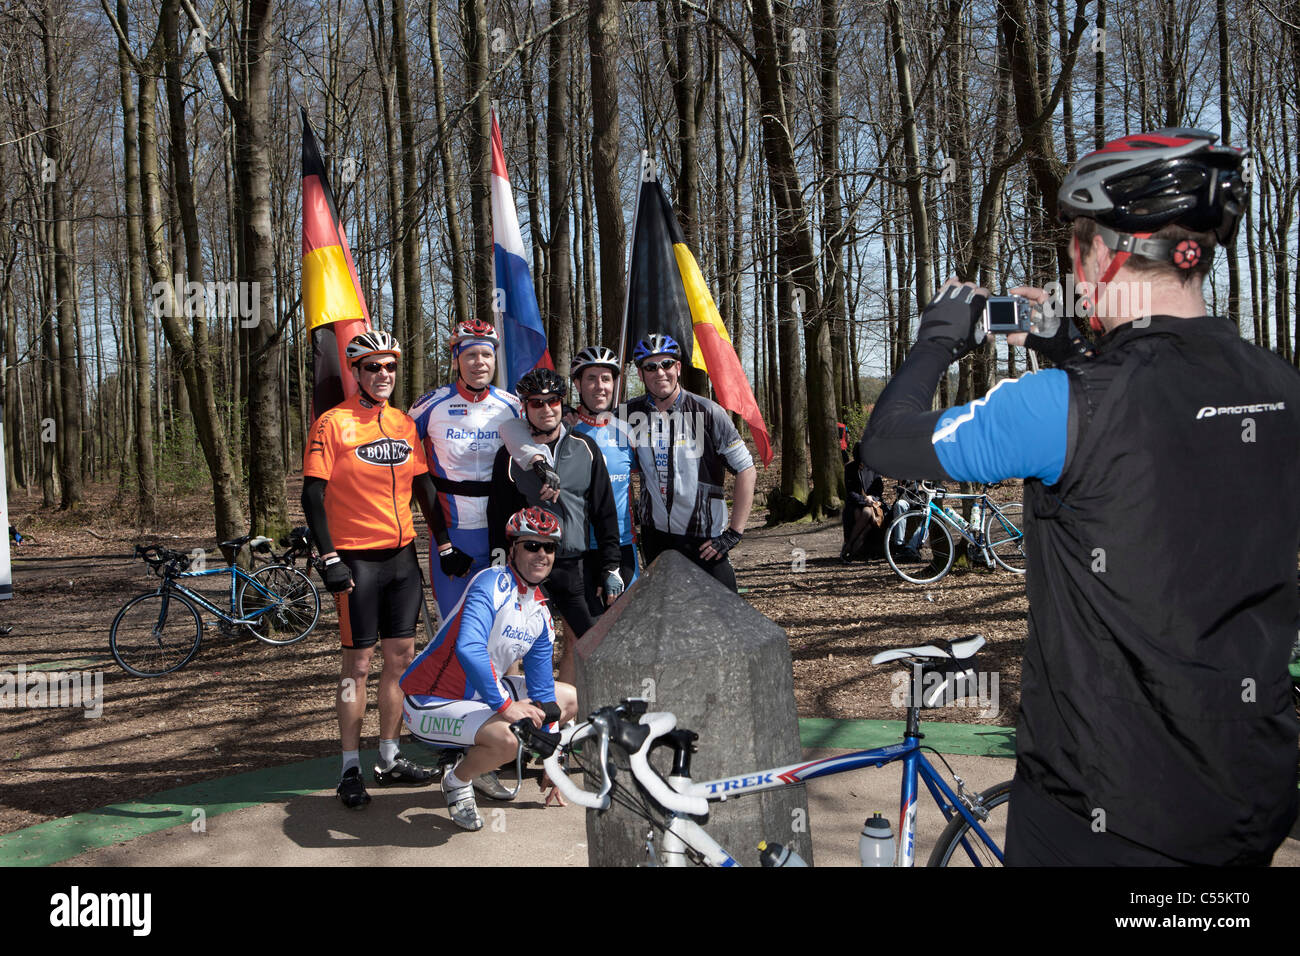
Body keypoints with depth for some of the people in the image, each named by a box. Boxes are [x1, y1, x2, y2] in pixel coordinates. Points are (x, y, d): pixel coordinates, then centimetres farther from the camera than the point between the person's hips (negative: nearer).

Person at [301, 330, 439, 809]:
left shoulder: (404, 424, 9)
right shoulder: (333, 423, -8)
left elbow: (424, 487, 14)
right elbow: (313, 495, -10)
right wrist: (329, 559, -16)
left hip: (402, 555, 6)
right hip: (356, 560, -6)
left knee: (401, 656, 9)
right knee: (359, 664, 0)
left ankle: (390, 759, 22)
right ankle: (351, 770, 11)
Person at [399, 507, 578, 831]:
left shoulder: (540, 614, 4)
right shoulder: (493, 584, -21)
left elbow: (541, 688, 10)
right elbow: (468, 648, -37)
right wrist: (504, 704, -32)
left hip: (479, 693, 9)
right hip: (431, 704, -9)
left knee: (570, 699, 14)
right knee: (507, 737, -35)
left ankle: (481, 765, 18)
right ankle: (458, 781, -2)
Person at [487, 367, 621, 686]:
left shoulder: (585, 448, 4)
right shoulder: (511, 455, -1)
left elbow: (604, 511, 6)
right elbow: (499, 519, 1)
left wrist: (611, 567, 3)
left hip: (573, 565, 2)